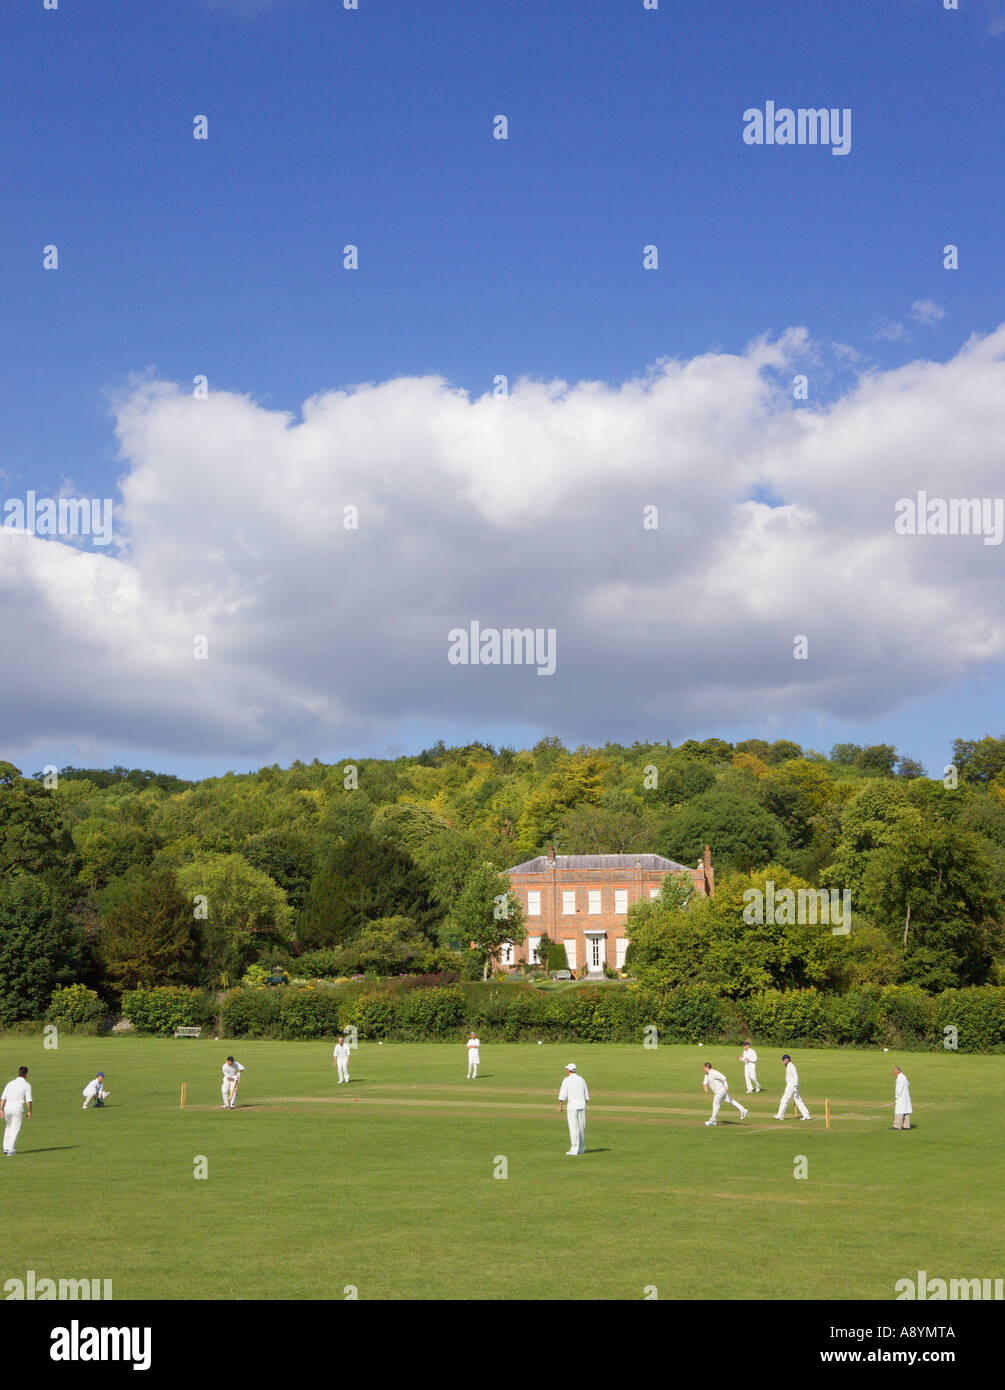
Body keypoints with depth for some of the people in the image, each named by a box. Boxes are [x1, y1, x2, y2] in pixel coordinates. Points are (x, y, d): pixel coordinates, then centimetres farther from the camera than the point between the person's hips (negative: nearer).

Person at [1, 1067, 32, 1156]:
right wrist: (29, 1111, 3)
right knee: (15, 1129, 2)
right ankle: (10, 1151, -2)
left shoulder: (10, 1083, 9)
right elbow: (28, 1100, -7)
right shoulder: (27, 1085, -1)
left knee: (8, 1128, 20)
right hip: (18, 1109, -4)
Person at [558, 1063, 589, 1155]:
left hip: (572, 1107, -5)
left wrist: (560, 1106, -7)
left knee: (573, 1128, -5)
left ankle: (574, 1149, -6)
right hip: (582, 1106, 5)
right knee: (582, 1128, 11)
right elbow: (586, 1096, 14)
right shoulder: (581, 1080, 12)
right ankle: (581, 1148, 15)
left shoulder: (567, 1080, -5)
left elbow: (562, 1095, -10)